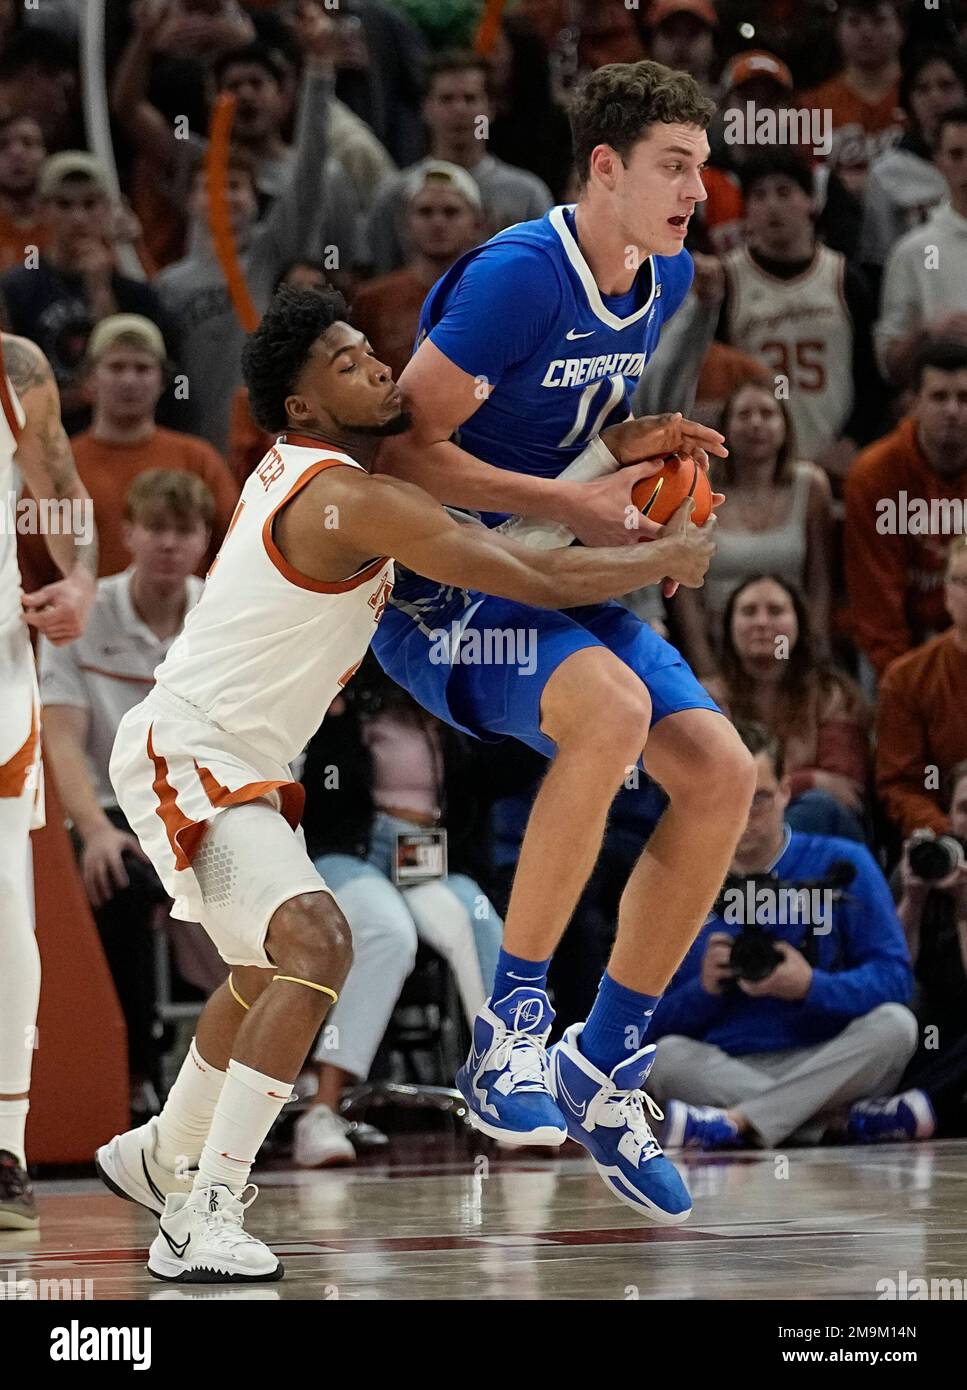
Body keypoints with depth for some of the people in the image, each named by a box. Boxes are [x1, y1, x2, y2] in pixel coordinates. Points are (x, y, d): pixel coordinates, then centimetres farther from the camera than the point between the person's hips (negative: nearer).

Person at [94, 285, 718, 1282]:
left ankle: (160, 1159, 49)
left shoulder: (296, 470, 8)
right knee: (316, 943, -27)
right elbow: (547, 581, -23)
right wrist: (670, 556, -5)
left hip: (237, 765, 11)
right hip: (185, 757, -11)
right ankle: (205, 1224, -30)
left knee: (268, 971, 28)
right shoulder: (352, 502, -23)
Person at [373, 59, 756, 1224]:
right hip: (436, 588, -9)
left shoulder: (666, 280, 5)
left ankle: (604, 1072, 7)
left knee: (720, 772, -4)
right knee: (612, 708, -35)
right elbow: (406, 451, -21)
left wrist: (636, 444, 0)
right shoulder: (517, 277, -21)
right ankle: (507, 1031, -24)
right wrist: (569, 503, -23)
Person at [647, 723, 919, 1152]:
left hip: (828, 1064, 0)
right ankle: (844, 1119, -31)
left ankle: (734, 1123, -38)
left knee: (894, 1025, -29)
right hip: (723, 1074, 0)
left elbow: (893, 977, -5)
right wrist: (704, 990, -13)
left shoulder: (842, 865, 5)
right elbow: (652, 1023, 7)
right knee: (666, 1056, -30)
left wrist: (811, 987, -21)